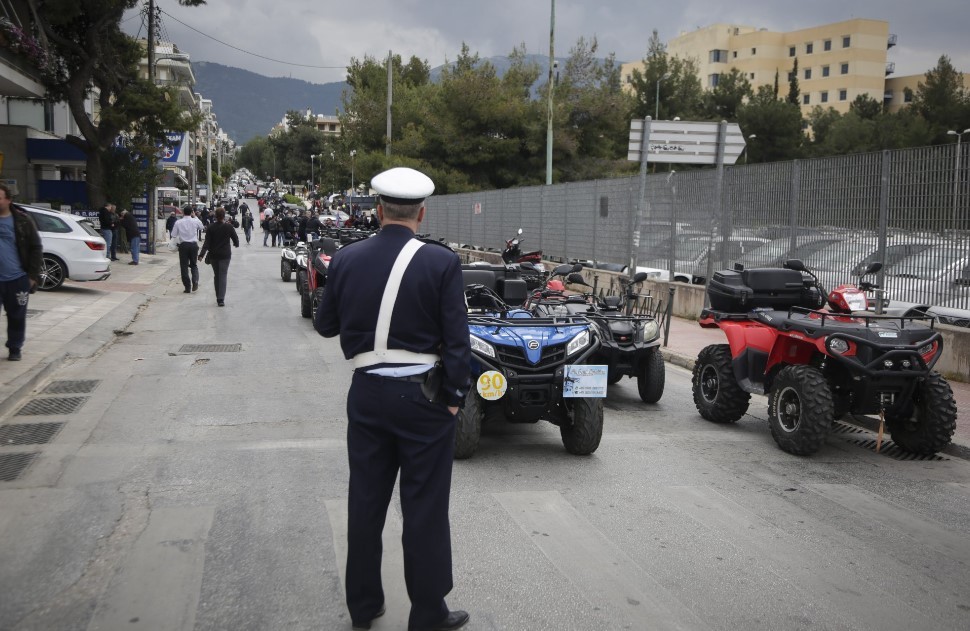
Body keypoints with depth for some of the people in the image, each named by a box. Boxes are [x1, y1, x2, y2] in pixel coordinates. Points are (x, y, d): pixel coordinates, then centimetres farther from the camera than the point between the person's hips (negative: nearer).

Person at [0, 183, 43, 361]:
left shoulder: (22, 220, -2)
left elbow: (36, 248, 1)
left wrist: (32, 275, -4)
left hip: (17, 278, -2)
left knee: (17, 316, 8)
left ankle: (15, 348, 22)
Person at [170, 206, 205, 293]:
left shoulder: (178, 222, -5)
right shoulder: (195, 221, -4)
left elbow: (173, 234, -1)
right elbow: (201, 227, 18)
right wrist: (195, 216, 22)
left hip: (183, 245, -1)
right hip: (193, 245, 1)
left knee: (184, 266, 6)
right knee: (193, 265, 15)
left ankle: (187, 287, 5)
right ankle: (195, 281, -10)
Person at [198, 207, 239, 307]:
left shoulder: (211, 227, -4)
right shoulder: (229, 227, -7)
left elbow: (206, 242, -10)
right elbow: (235, 238, 2)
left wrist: (201, 254, -13)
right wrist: (236, 244, 26)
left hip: (213, 255, 2)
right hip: (225, 255, -2)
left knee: (216, 275, 15)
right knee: (223, 276, -3)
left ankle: (218, 298, 21)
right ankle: (221, 299, -15)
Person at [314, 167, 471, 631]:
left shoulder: (346, 259, -2)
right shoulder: (441, 263, -12)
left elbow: (325, 325, 9)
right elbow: (456, 338, -12)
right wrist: (455, 395, -2)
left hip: (366, 393, 4)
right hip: (422, 395, -3)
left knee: (365, 500, 15)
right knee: (425, 506, 7)